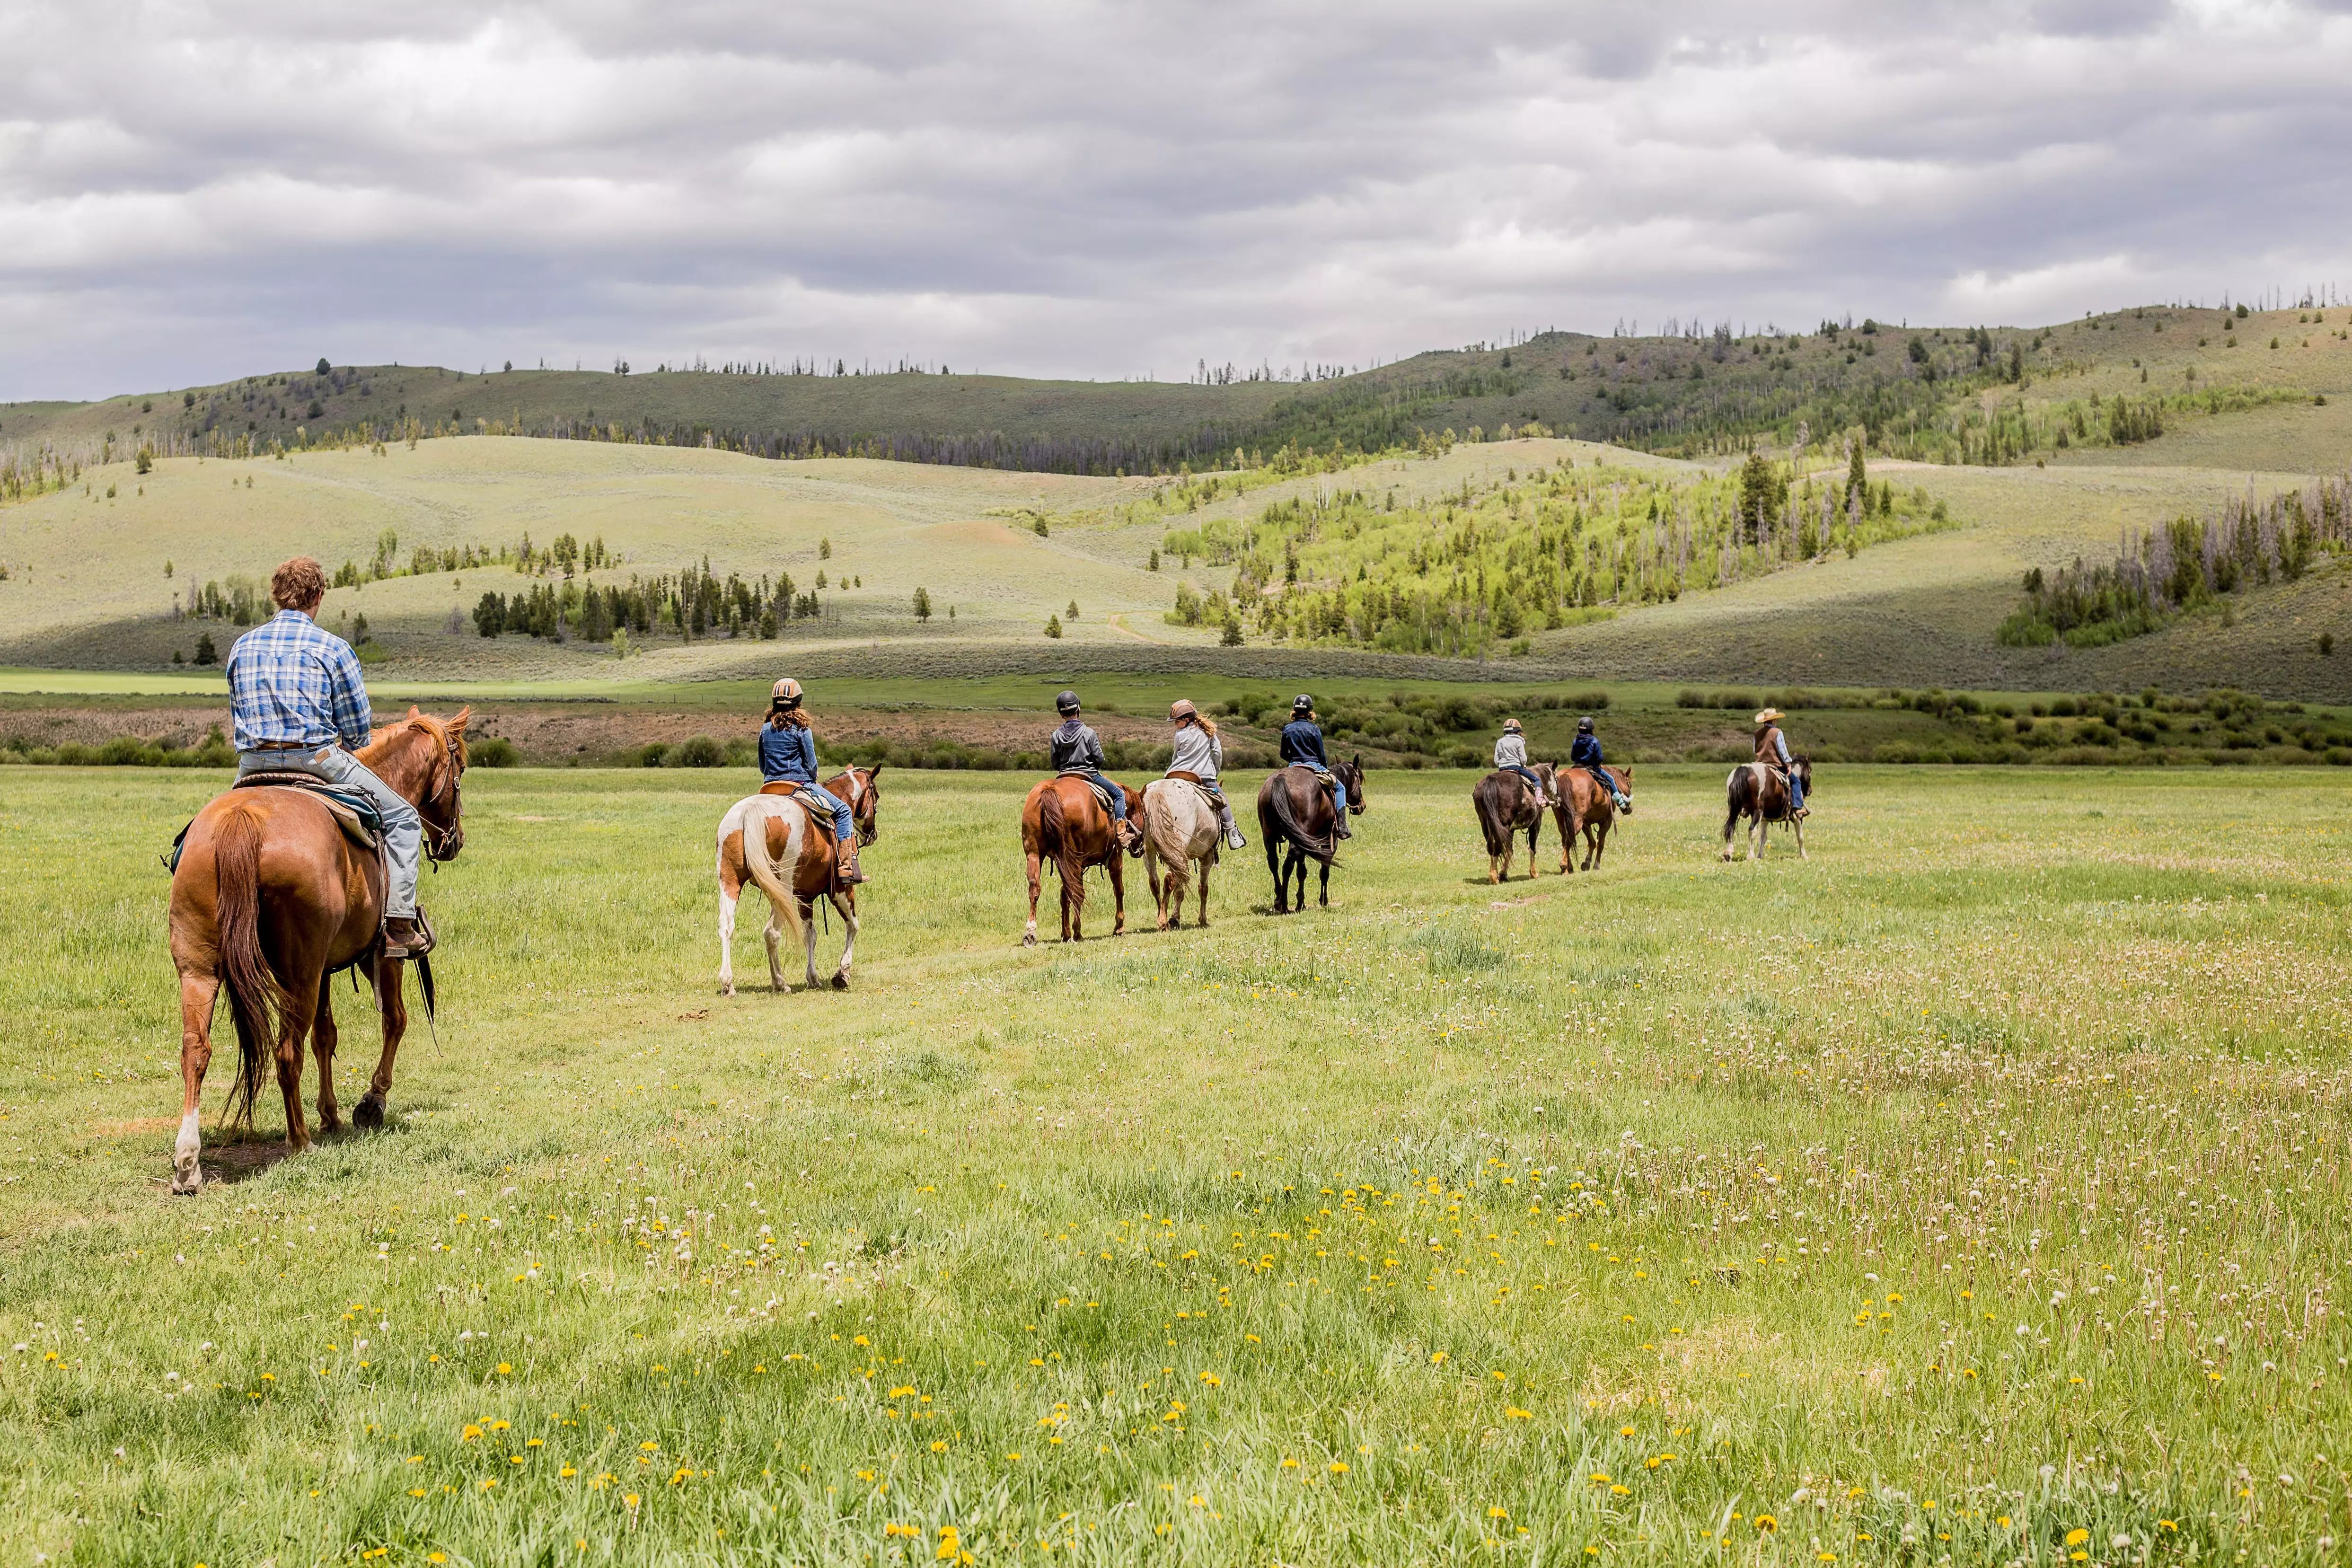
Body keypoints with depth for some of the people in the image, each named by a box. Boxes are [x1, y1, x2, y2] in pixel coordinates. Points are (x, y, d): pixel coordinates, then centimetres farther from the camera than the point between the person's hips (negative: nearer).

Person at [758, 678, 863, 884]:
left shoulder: (765, 730, 8)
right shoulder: (801, 729, -8)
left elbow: (762, 766, 13)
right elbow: (811, 764, -7)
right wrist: (812, 782, 13)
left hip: (771, 787, 6)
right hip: (800, 785, -6)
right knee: (843, 809, 3)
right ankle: (847, 868, -11)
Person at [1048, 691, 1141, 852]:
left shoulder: (1056, 736, -6)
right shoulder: (1088, 732, -13)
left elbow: (1054, 763, 1)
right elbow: (1099, 759, -9)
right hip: (1090, 776, -3)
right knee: (1119, 794, 11)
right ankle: (1122, 833, -1)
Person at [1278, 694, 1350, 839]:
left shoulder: (1287, 729, 3)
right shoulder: (1314, 729, -8)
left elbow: (1284, 755, 10)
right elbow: (1321, 755, -3)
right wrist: (1326, 769, 15)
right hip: (1313, 766, -4)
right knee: (1340, 788, 8)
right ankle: (1342, 828, -4)